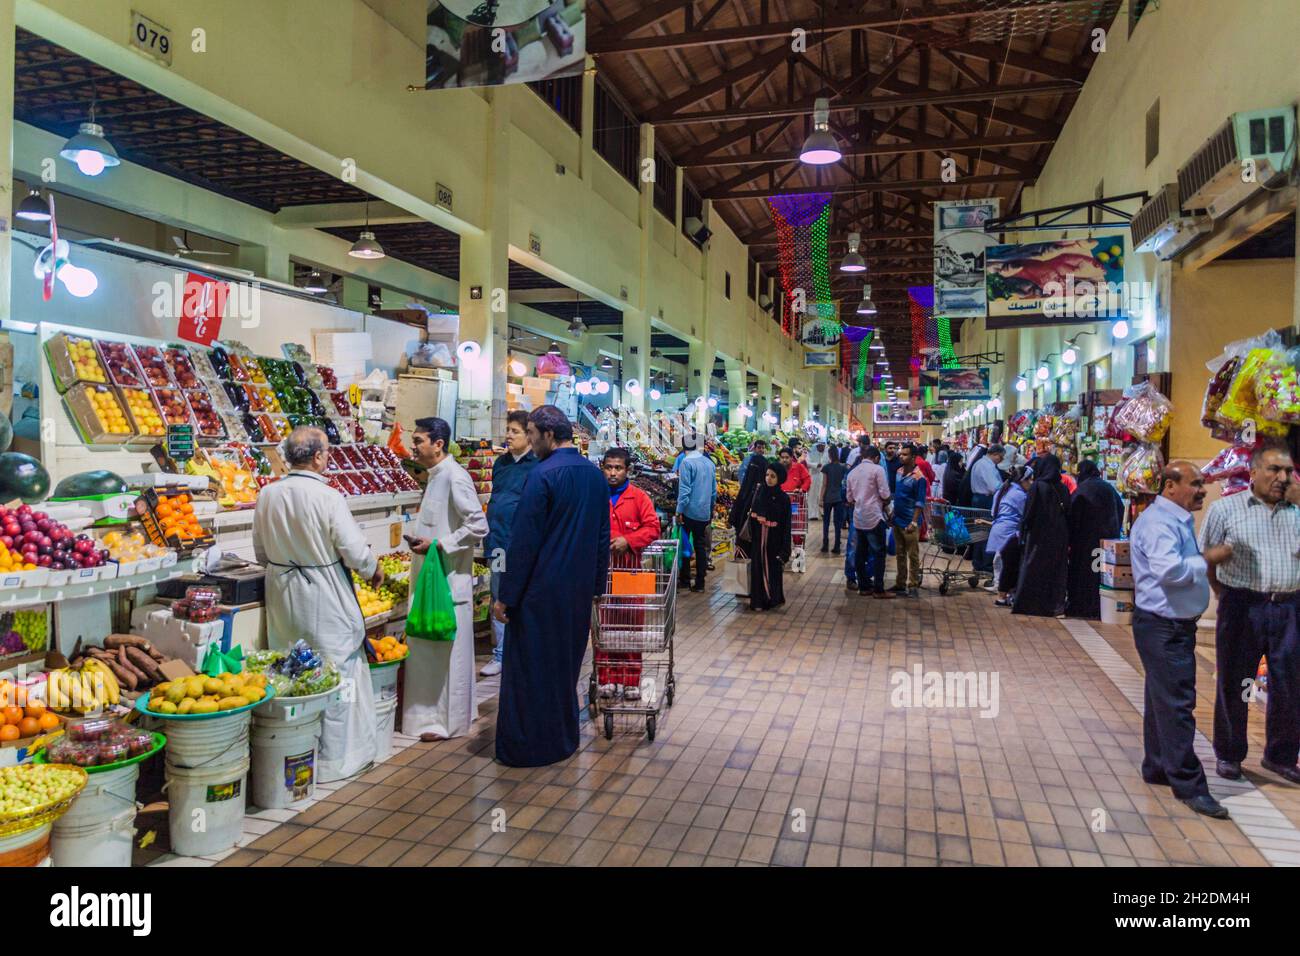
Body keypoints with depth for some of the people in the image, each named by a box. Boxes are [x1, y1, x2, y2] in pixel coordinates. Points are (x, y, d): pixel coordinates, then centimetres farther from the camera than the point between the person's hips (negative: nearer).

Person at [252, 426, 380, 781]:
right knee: (336, 674, 7)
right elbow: (355, 550, -16)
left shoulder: (267, 495, -2)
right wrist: (374, 572, 4)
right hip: (325, 596, -6)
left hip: (282, 593, 6)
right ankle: (334, 759, 16)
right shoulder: (328, 498, -19)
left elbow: (260, 552, 9)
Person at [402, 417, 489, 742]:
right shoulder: (436, 476, 13)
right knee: (429, 649, 15)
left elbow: (478, 526, -22)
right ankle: (435, 714, 27)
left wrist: (437, 544, -21)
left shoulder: (454, 476, -16)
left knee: (447, 650, 0)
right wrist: (421, 539, 11)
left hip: (448, 580, -10)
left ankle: (449, 721, 11)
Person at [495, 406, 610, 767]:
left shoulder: (543, 475, -17)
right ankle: (564, 736, 32)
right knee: (566, 662, 20)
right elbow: (603, 537, 12)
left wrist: (506, 597, -12)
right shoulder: (595, 474, 5)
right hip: (580, 588, 7)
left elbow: (523, 542, -17)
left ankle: (528, 747, 15)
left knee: (530, 666, 5)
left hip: (541, 590, -7)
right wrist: (596, 585, 19)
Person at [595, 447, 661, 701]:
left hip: (629, 568, -1)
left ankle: (631, 680, 12)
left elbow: (652, 527, 0)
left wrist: (628, 540, -12)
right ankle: (606, 678, 14)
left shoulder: (639, 497, 4)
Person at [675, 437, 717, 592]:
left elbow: (684, 489, -16)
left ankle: (685, 577, 10)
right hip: (705, 513, 6)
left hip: (690, 511, -5)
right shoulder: (709, 463, 7)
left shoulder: (687, 462, -13)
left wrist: (679, 511, -10)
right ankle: (700, 582, 12)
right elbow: (714, 490, 13)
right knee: (701, 546, 10)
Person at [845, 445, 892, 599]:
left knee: (860, 553, 10)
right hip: (874, 516, -6)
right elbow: (885, 494, -10)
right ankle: (878, 589, 1)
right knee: (878, 553, 0)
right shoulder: (877, 469, -8)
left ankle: (863, 586, 15)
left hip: (858, 518, 6)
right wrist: (884, 501, 10)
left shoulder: (852, 472, 11)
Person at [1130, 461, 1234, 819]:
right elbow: (1169, 569, -32)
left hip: (1176, 624, 11)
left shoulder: (1177, 519, 14)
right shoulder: (1158, 521, -19)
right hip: (1162, 627, -11)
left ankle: (1157, 768, 30)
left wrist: (1205, 561, 7)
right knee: (1176, 704, -4)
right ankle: (1188, 784, 3)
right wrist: (1207, 559, -20)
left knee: (1165, 700, 18)